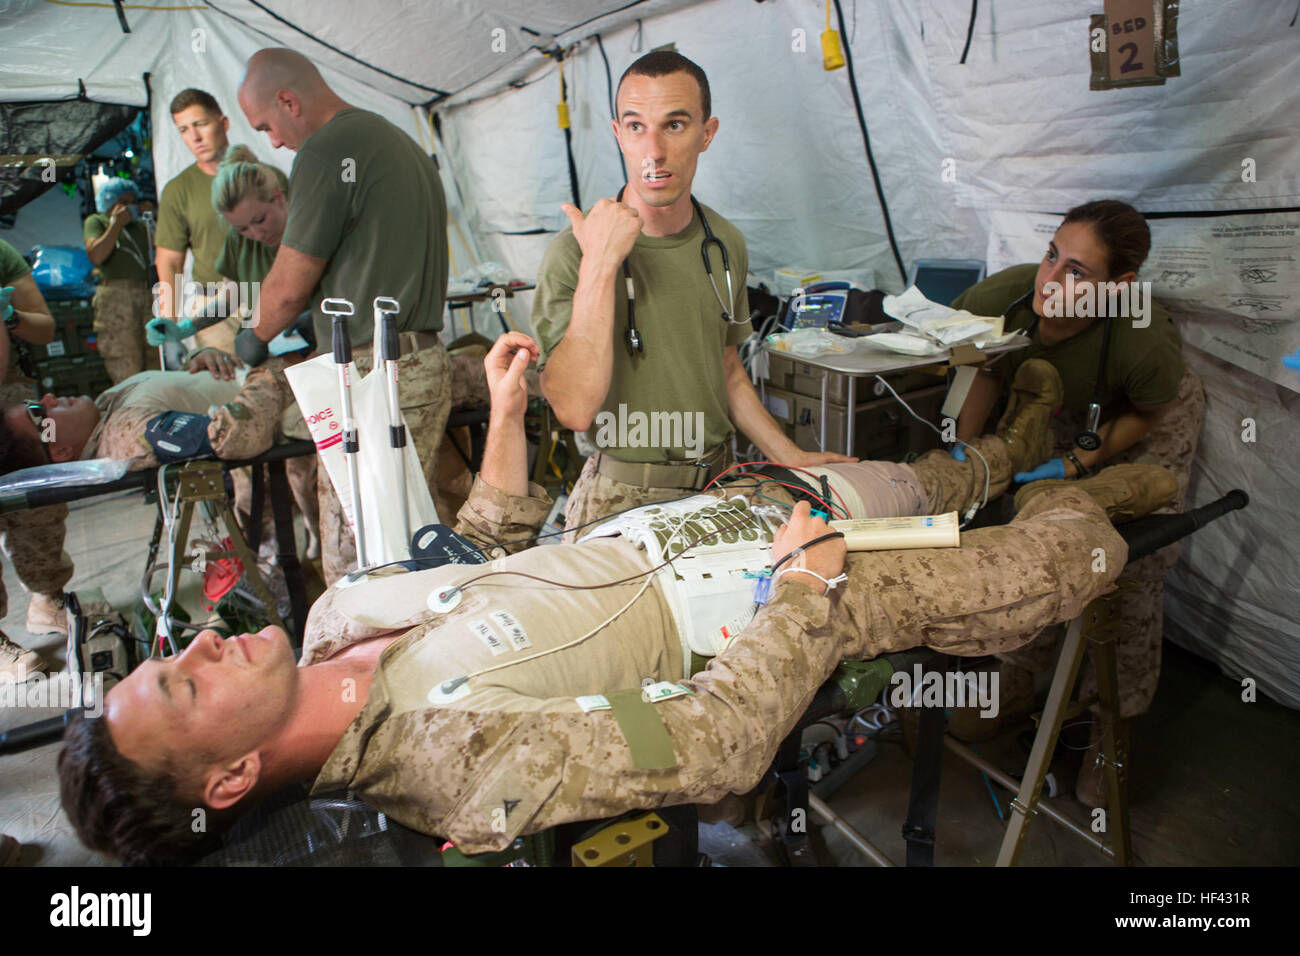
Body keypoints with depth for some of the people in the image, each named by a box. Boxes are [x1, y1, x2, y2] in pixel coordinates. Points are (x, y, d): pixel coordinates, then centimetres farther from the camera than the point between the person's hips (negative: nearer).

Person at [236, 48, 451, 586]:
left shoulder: (327, 149, -9)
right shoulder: (406, 145, 19)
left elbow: (288, 287, -7)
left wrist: (256, 338, 14)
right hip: (429, 365, 9)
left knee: (354, 566, -2)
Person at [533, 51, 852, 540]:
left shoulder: (725, 244, 6)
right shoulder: (575, 251, -13)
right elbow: (574, 409, -24)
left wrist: (791, 457, 13)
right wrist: (599, 266, -25)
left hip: (716, 483, 5)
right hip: (623, 498, -4)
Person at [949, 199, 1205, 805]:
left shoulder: (1144, 343, -42)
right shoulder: (997, 300, -34)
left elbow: (1145, 414, -19)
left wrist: (1077, 465, -29)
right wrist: (963, 449, -21)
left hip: (1152, 419, -3)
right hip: (1058, 417, 3)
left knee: (1131, 577, -3)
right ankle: (1016, 689, 29)